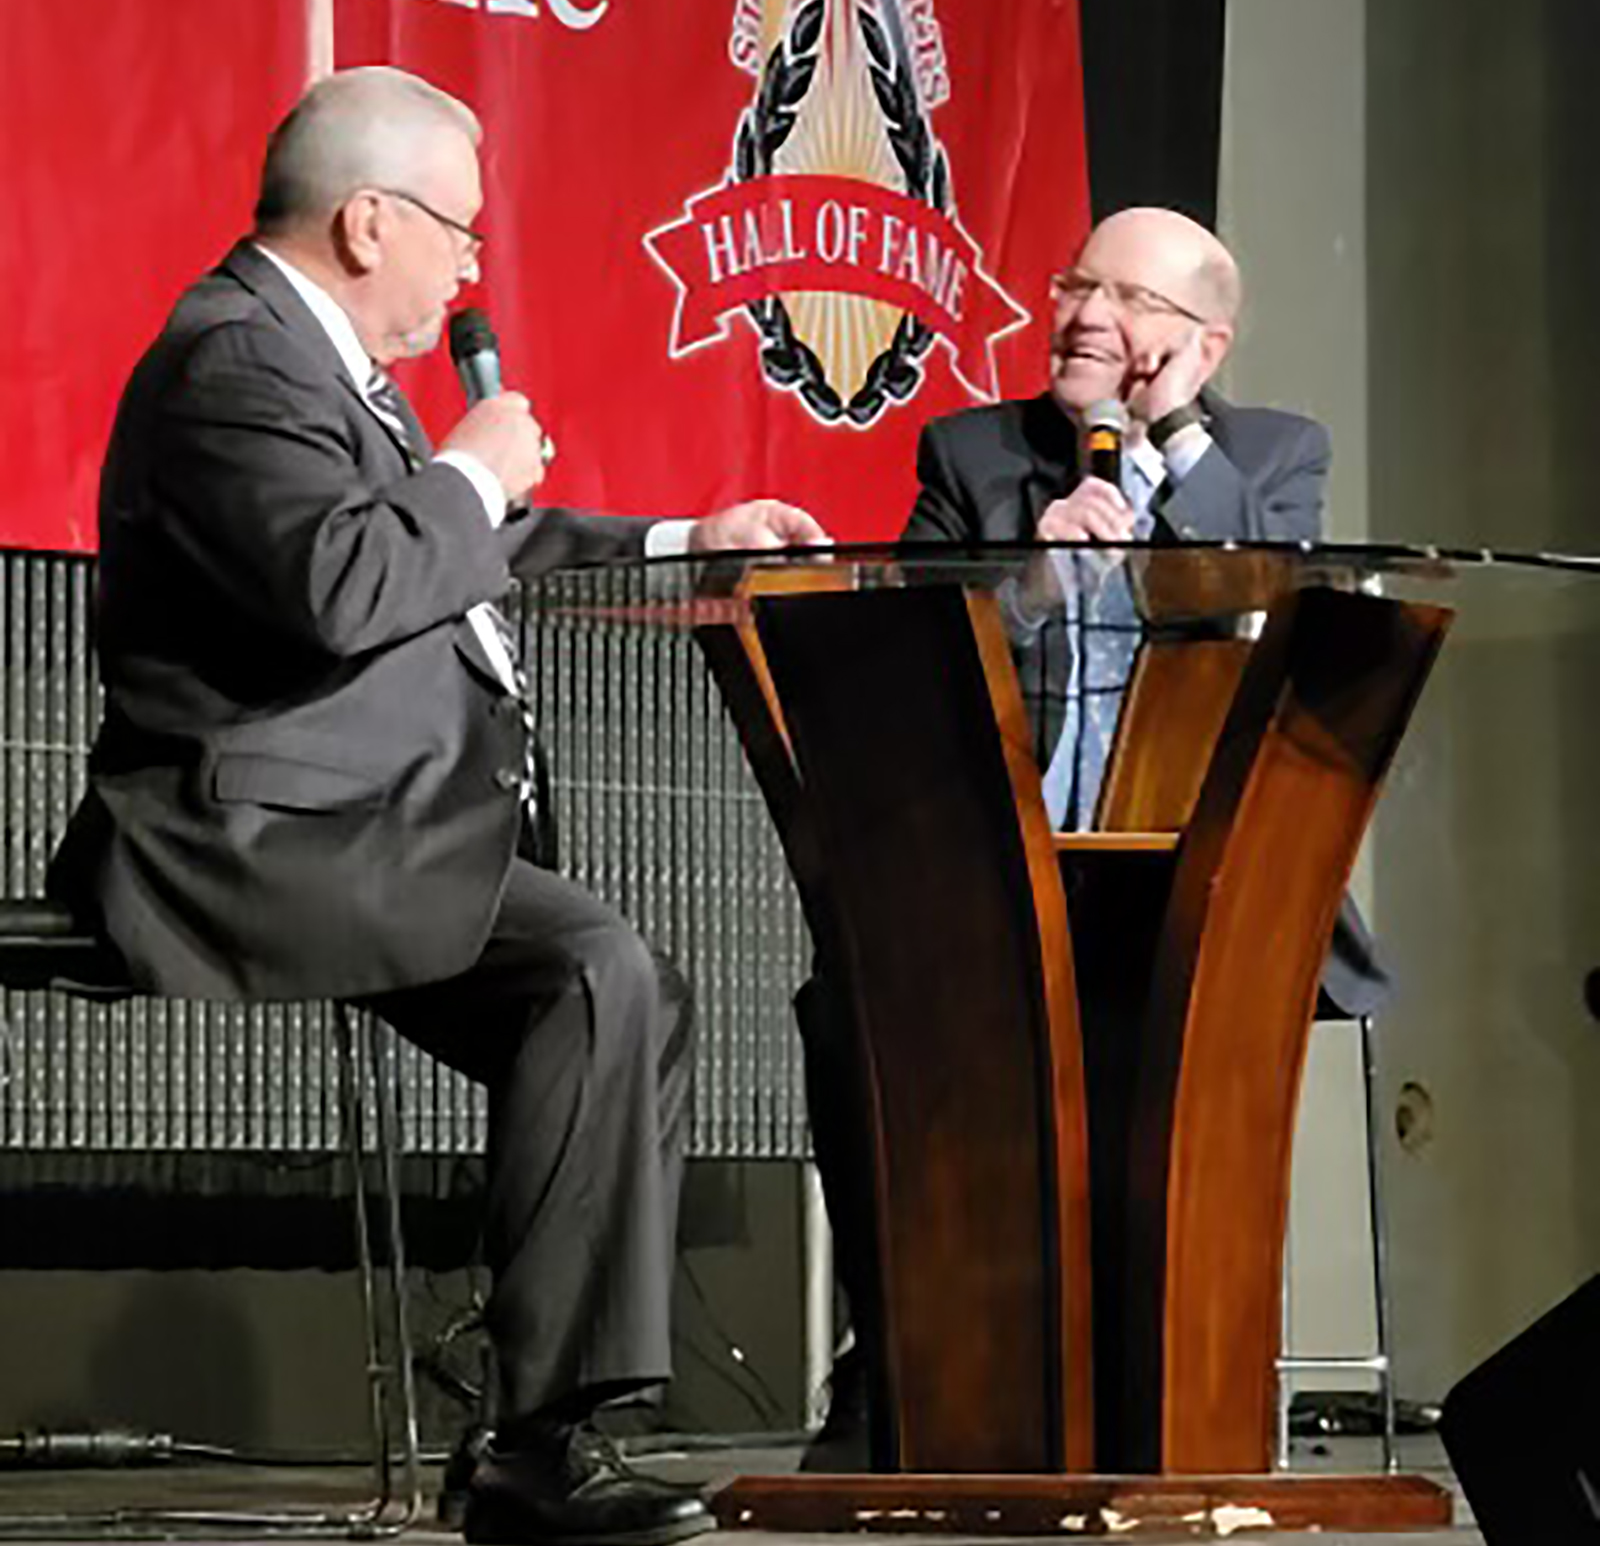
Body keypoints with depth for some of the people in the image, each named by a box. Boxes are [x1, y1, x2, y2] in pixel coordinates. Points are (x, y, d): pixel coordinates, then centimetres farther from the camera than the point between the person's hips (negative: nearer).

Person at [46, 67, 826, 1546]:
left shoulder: (317, 355, 20)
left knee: (619, 1000, 1)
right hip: (264, 843, -11)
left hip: (350, 839, 11)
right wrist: (476, 474, -12)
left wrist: (684, 540, 33)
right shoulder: (235, 360, -14)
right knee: (598, 970, -24)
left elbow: (457, 550, 36)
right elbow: (342, 584, -30)